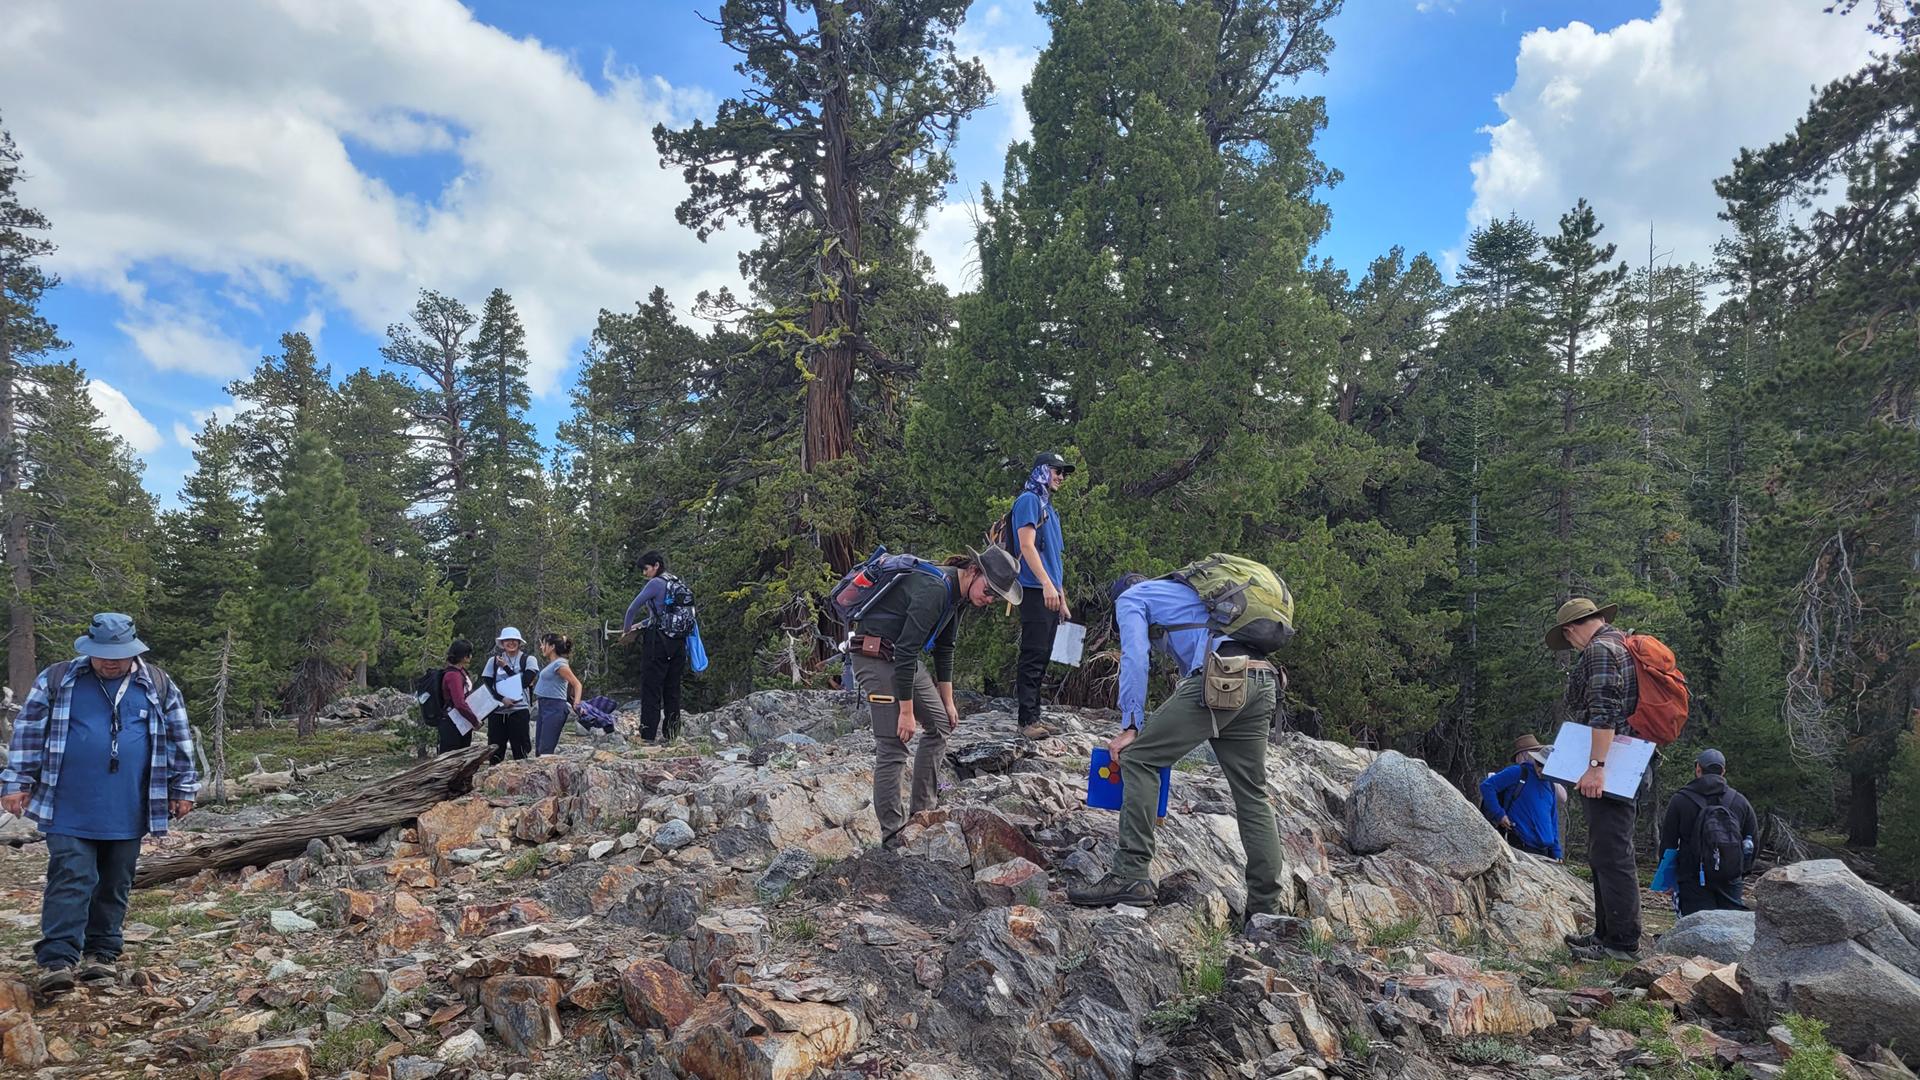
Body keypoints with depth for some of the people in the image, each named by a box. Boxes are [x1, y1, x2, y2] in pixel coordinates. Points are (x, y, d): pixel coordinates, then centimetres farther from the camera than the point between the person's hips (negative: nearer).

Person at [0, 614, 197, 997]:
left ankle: (101, 954, 21)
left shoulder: (159, 686, 3)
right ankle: (57, 960, -5)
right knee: (70, 882, -7)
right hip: (69, 811, -2)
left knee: (114, 886, 10)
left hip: (127, 814, 2)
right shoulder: (56, 680, 1)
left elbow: (179, 740, 9)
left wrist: (183, 789, 10)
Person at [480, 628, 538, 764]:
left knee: (521, 753, -2)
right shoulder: (493, 661, 10)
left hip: (519, 711, -2)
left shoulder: (528, 660, 4)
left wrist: (505, 667, -7)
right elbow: (486, 686, 3)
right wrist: (501, 699, -13)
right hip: (497, 712, 2)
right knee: (495, 754, 6)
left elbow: (524, 682, -8)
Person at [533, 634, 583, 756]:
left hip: (554, 708, -10)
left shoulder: (560, 664, -13)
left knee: (545, 751, -14)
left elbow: (577, 684, -17)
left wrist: (576, 703, -28)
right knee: (539, 750, 10)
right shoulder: (552, 663, 14)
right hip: (546, 707, 10)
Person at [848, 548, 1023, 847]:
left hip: (903, 657, 10)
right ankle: (892, 833, 0)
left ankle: (923, 811, 18)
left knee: (940, 724, 12)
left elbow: (944, 648, 16)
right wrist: (906, 711, -22)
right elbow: (906, 651, -27)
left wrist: (947, 701, 16)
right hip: (875, 655, -10)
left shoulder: (956, 593, 5)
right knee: (892, 746, -10)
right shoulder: (934, 589, -26)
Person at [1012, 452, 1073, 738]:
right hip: (1035, 592, -9)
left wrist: (1062, 599, 22)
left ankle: (1034, 717, 14)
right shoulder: (1028, 500, -4)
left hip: (1050, 595, 9)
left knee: (1042, 659, 10)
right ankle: (1028, 721, -11)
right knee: (1033, 657, -11)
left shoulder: (1049, 508, 23)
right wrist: (1047, 584, -24)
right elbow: (1027, 545, -15)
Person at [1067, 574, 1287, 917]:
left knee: (1138, 757, -3)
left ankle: (1130, 875, -9)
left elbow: (1135, 658, 1)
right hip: (1264, 684, 8)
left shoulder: (1130, 598, 18)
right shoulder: (1187, 591, 41)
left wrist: (1130, 727, -1)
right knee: (1253, 796, 12)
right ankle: (1266, 908, 13)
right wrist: (1168, 730, 40)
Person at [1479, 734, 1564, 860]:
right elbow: (1486, 785, -14)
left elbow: (1553, 821, 18)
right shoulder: (1517, 772, -6)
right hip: (1520, 847, -7)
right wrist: (1499, 815, -17)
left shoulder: (1550, 785, 17)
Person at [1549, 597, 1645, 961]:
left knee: (1612, 855, -9)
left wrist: (1596, 765, -26)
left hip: (1608, 771, -11)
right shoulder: (1624, 645, 20)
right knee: (1605, 854, 16)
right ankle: (1607, 933, 23)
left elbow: (1604, 712, -23)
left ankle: (1623, 942, -7)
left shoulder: (1599, 650, -12)